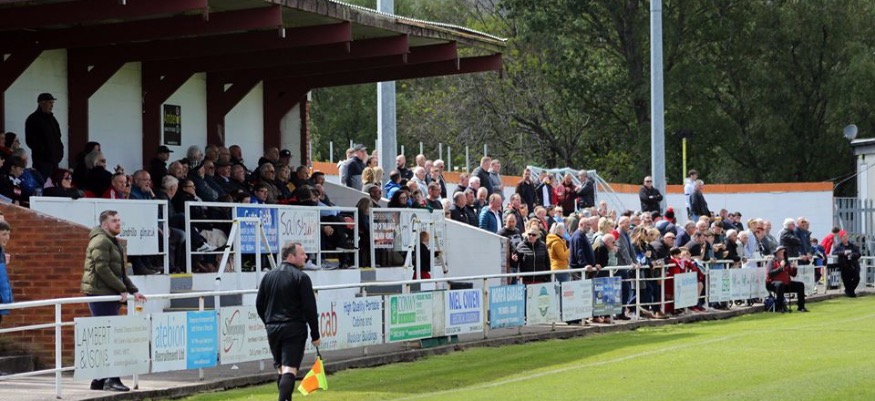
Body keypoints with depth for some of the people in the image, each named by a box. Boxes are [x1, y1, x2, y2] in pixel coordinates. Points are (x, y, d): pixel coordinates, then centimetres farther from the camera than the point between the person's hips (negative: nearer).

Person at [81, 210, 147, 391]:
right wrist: (122, 289, -17)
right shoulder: (101, 241, -10)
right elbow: (102, 269, -20)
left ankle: (99, 379, 14)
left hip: (109, 295, 10)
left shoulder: (112, 242, 23)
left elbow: (121, 272, 26)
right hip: (100, 294, -10)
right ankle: (111, 379, -13)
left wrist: (134, 291, 16)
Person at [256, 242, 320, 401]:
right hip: (294, 329, -6)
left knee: (280, 369, 17)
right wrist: (315, 334, -4)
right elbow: (310, 308, -10)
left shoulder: (268, 276, 10)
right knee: (289, 369, -11)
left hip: (273, 329, 6)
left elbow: (259, 304, 15)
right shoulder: (301, 277, -8)